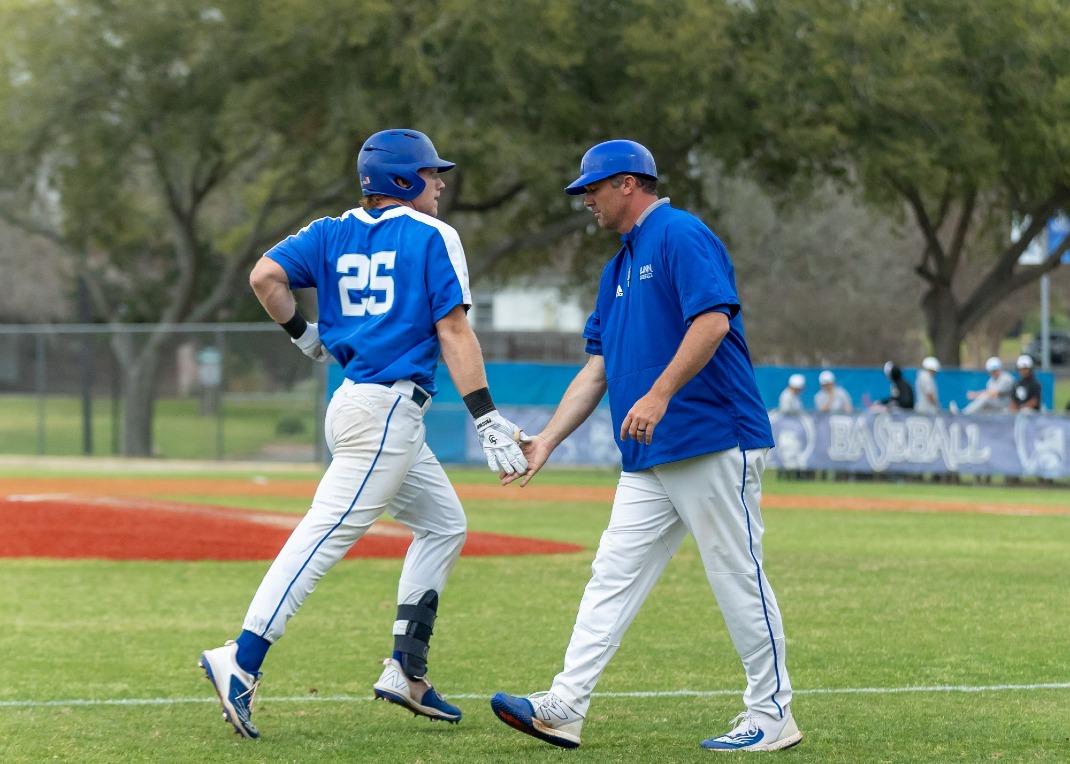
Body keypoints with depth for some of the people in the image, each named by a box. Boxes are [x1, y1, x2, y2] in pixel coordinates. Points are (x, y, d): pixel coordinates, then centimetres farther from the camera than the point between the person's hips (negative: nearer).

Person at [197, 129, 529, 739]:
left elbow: (265, 276, 0)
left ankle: (407, 671, 13)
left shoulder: (333, 233, 13)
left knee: (444, 524, 19)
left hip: (354, 404, 8)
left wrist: (303, 333, 14)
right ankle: (242, 662, -24)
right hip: (388, 408, -8)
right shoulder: (434, 237, -3)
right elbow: (452, 332, -11)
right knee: (327, 534, -15)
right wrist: (486, 417, -13)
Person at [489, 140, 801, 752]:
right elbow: (599, 365, 22)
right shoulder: (621, 267, 21)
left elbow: (713, 319, -22)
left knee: (738, 577, -3)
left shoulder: (682, 236, -8)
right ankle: (564, 708, 0)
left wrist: (659, 394, -29)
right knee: (615, 575, 3)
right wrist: (548, 440, 15)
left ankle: (773, 717, 5)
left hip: (714, 442, -9)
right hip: (649, 458, 10)